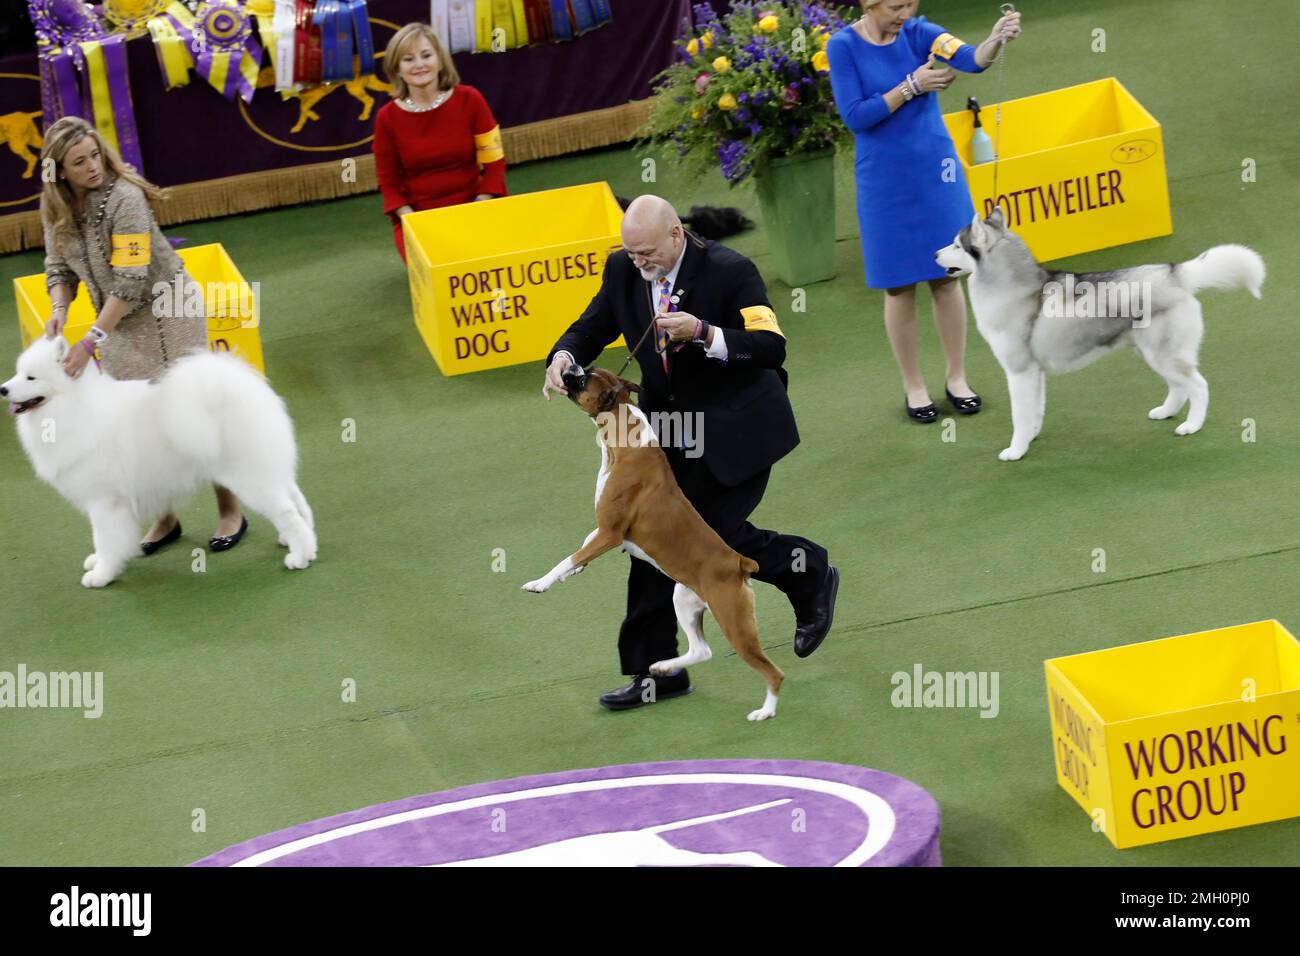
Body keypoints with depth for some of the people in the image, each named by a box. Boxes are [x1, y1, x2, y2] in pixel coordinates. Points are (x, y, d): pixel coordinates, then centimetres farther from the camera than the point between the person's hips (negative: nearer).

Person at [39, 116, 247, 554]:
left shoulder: (123, 198, -25)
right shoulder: (56, 209, -4)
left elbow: (130, 281, -28)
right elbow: (60, 268, 4)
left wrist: (92, 341, -30)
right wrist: (59, 309, -19)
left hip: (167, 311, -6)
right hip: (118, 322, 6)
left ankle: (230, 511, 9)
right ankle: (165, 518, 18)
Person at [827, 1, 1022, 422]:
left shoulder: (918, 34, -5)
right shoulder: (843, 47, -10)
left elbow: (971, 59, -21)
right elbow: (855, 116, -15)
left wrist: (995, 39, -43)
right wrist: (911, 86, -19)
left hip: (936, 173, 2)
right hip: (886, 182, -2)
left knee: (946, 276, 7)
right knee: (899, 286, 6)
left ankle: (957, 377, 20)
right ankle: (914, 386, 19)